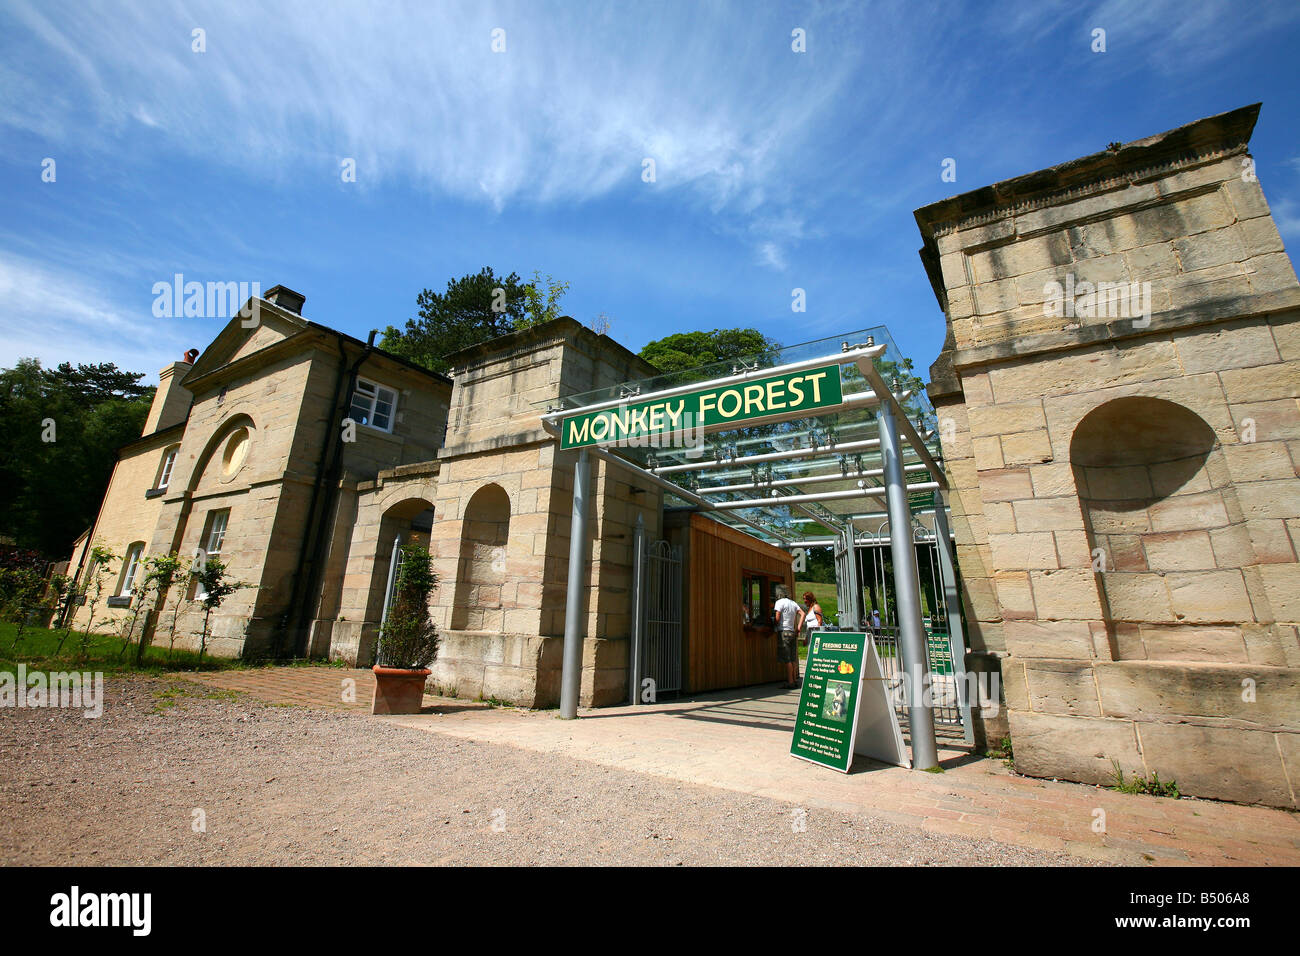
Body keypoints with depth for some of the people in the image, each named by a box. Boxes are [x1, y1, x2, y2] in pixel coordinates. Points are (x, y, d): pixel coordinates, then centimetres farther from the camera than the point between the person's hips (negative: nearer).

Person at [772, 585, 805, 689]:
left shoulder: (779, 602, -7)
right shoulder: (793, 603, 15)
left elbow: (777, 618, -13)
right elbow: (802, 614, 9)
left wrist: (774, 626, 4)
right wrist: (799, 627, 8)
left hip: (783, 632, -7)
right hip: (792, 632, 7)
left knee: (787, 659, -6)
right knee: (793, 659, 11)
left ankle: (790, 682, -6)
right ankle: (795, 680, 14)